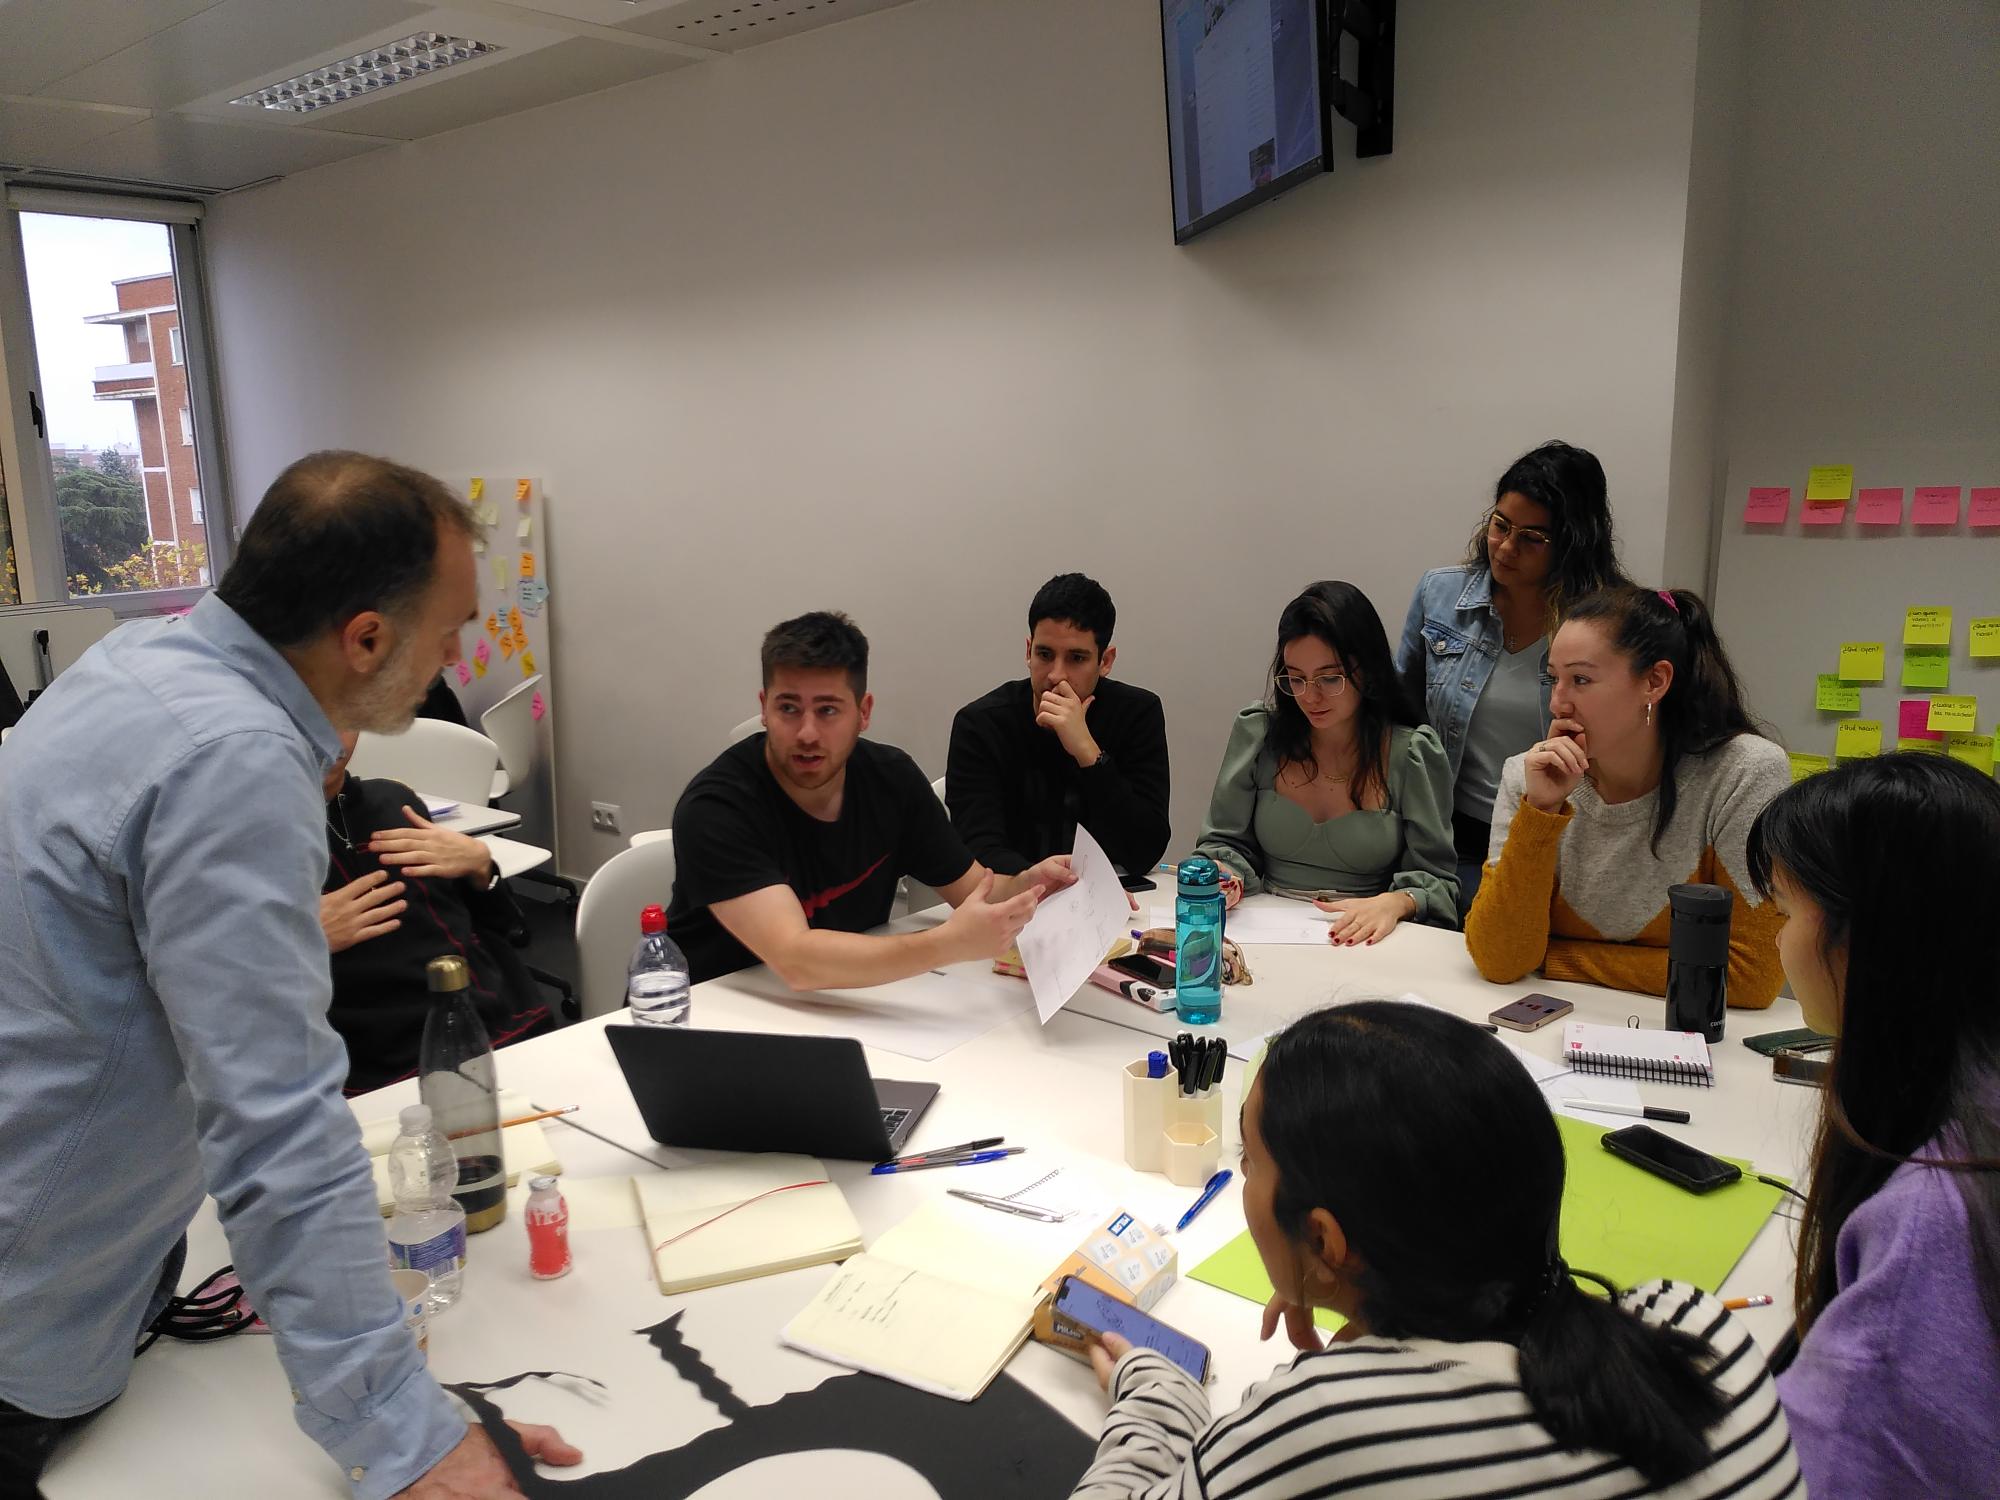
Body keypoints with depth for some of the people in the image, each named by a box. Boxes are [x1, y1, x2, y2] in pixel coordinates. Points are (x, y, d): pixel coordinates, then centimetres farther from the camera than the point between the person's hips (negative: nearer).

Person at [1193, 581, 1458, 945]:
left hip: (1365, 944, -2)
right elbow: (1226, 842, 8)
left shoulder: (1413, 753, -4)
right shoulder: (1257, 730, 2)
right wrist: (1223, 877, -15)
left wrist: (1396, 902, -23)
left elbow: (1436, 881, -2)